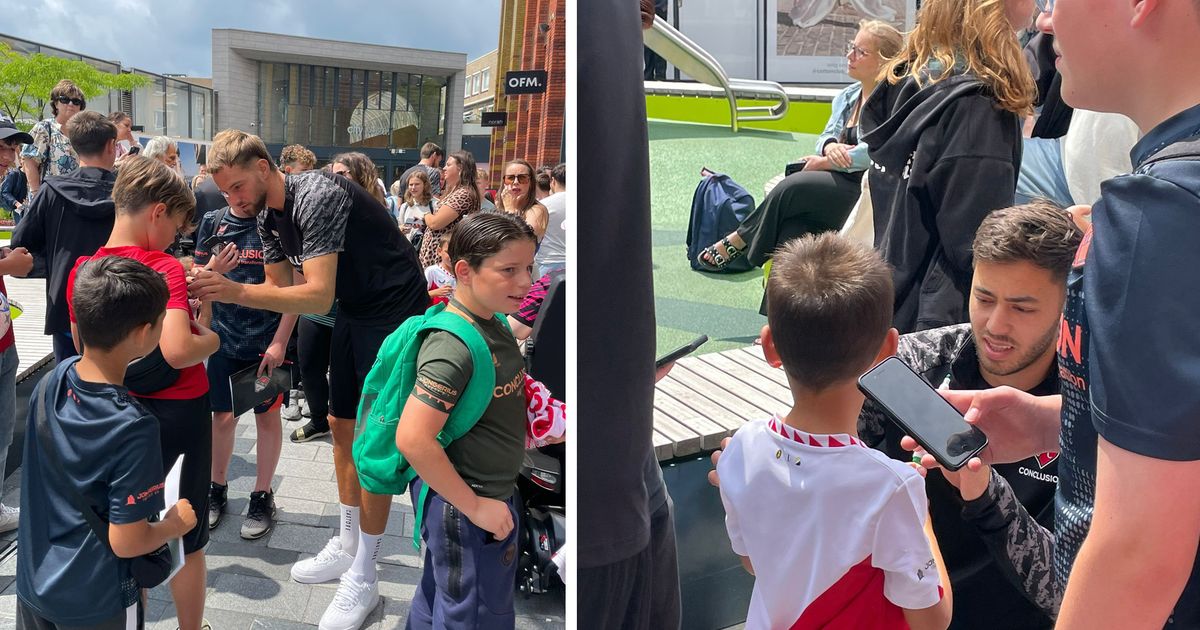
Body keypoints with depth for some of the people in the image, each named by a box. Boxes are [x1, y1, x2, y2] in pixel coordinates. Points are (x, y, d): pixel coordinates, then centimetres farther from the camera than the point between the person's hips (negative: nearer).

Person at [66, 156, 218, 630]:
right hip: (180, 412, -6)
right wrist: (211, 339, -13)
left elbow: (82, 347, 12)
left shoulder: (81, 270, -2)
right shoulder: (166, 270, -20)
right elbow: (177, 351, -34)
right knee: (186, 536, 11)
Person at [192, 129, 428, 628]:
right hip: (353, 312, 10)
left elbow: (318, 296, -33)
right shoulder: (267, 214, 3)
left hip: (395, 311, -10)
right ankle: (347, 545, 29)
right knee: (342, 424, 13)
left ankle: (364, 578, 5)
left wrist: (237, 292, -38)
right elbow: (279, 287, 9)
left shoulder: (316, 196, -27)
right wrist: (218, 287, -6)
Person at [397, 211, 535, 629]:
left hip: (493, 492, 8)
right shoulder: (454, 347, -27)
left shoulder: (495, 324, 2)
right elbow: (412, 439, -31)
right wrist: (474, 507, -23)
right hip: (461, 502, -8)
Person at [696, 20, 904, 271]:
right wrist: (830, 147, -12)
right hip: (838, 184, 7)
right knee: (792, 222, -23)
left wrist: (823, 162, -12)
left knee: (792, 187, -23)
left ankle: (737, 241, -5)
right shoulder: (847, 96, 16)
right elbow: (826, 136, 15)